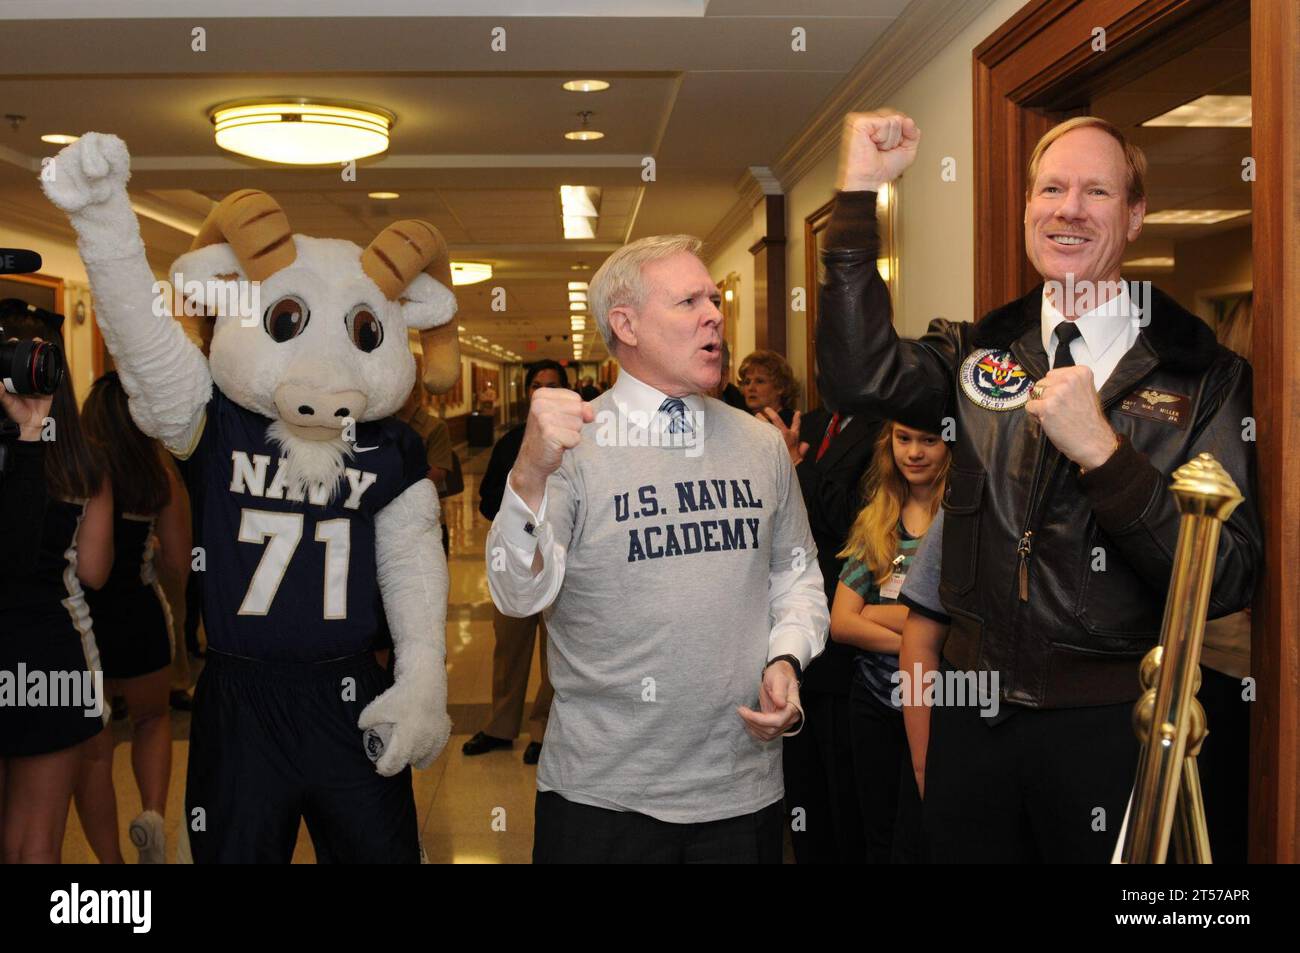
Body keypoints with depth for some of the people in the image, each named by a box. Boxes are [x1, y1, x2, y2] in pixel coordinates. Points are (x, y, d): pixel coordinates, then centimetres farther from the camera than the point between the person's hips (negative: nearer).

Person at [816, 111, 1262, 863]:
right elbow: (863, 378, -16)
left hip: (1115, 724, -2)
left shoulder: (1203, 372, -5)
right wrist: (860, 188, -17)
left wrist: (1100, 449, -22)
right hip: (976, 713, 3)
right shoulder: (982, 349, 4)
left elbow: (1231, 580, -11)